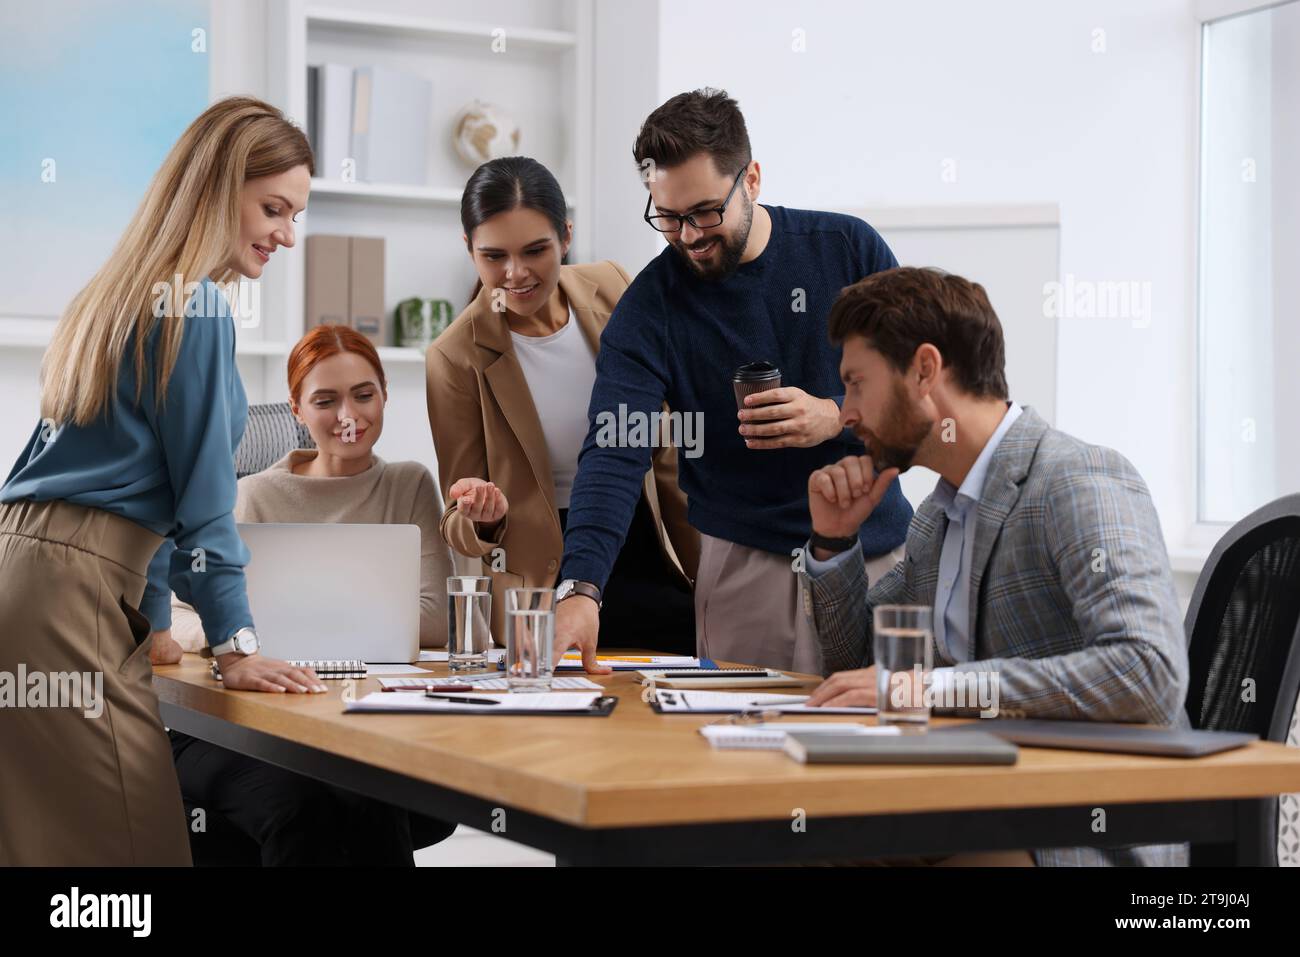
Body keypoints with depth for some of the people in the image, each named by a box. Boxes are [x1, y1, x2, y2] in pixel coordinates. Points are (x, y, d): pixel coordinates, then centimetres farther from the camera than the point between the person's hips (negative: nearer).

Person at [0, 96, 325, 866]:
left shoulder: (128, 295, 22)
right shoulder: (195, 305, -7)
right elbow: (203, 488, -7)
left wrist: (153, 622, 31)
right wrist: (236, 644, -2)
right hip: (73, 598, -10)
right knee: (129, 845, -10)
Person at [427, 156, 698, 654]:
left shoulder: (609, 289, -3)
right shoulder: (455, 359, -15)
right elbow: (459, 523, -7)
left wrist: (698, 558, 12)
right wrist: (484, 519, -31)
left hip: (649, 545, 5)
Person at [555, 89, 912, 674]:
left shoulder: (849, 249, -2)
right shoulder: (648, 307, -6)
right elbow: (613, 454, -17)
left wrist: (837, 417, -18)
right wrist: (581, 588, -32)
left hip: (877, 551, 2)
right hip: (745, 565, -1)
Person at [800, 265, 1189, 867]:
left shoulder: (1082, 484, -14)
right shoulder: (940, 513, 13)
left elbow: (1149, 670, -28)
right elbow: (858, 664, 22)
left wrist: (936, 685, -29)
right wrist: (833, 540, 5)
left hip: (1092, 839, -7)